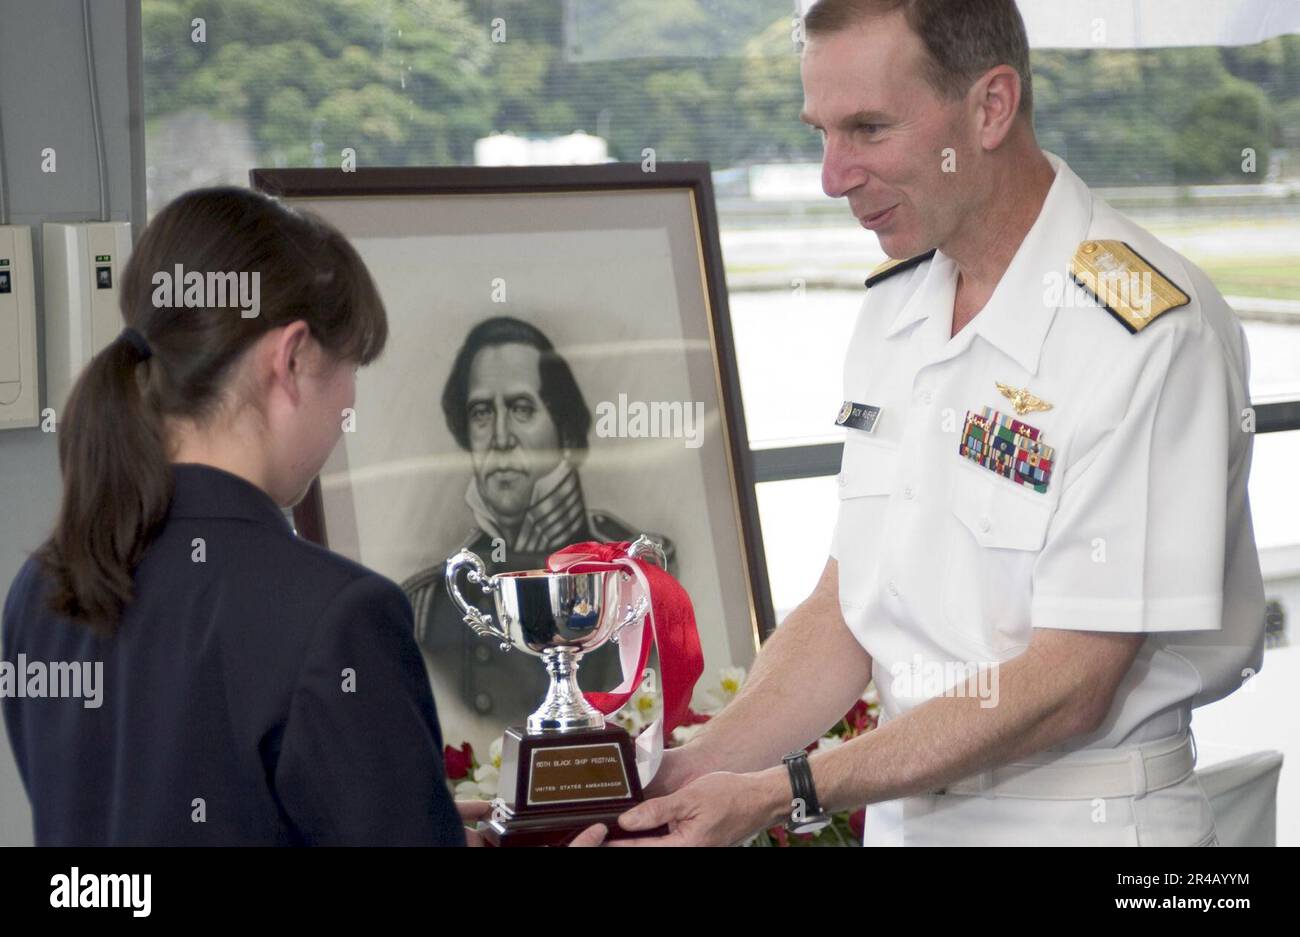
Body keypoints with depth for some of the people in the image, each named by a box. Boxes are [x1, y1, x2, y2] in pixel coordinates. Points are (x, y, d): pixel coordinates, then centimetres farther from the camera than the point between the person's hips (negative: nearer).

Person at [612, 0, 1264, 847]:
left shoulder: (1148, 332, -19)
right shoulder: (894, 306, 5)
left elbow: (1069, 687, -21)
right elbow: (849, 608, 6)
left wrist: (786, 792, -22)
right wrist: (698, 770, -9)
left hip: (1084, 819, -6)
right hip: (904, 814, 6)